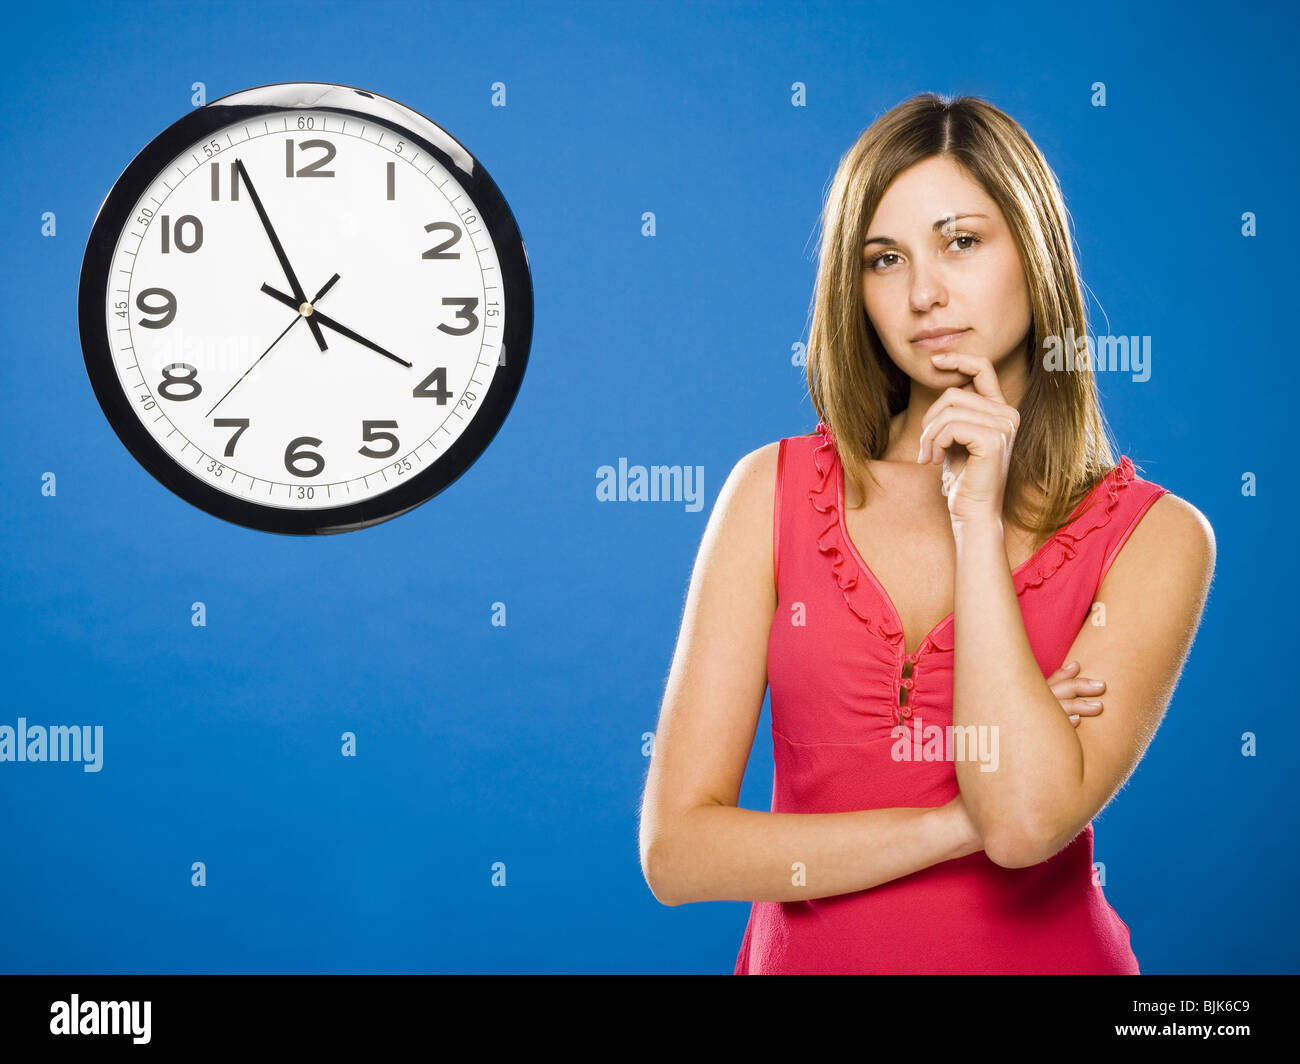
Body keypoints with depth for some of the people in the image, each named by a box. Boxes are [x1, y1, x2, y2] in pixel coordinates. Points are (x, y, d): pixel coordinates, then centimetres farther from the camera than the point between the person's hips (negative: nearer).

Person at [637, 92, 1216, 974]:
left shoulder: (1154, 537, -3)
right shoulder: (775, 492, -1)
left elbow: (1028, 821, -17)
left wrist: (977, 519, -12)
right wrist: (959, 822, -11)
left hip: (1041, 952, 0)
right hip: (806, 953, 1)